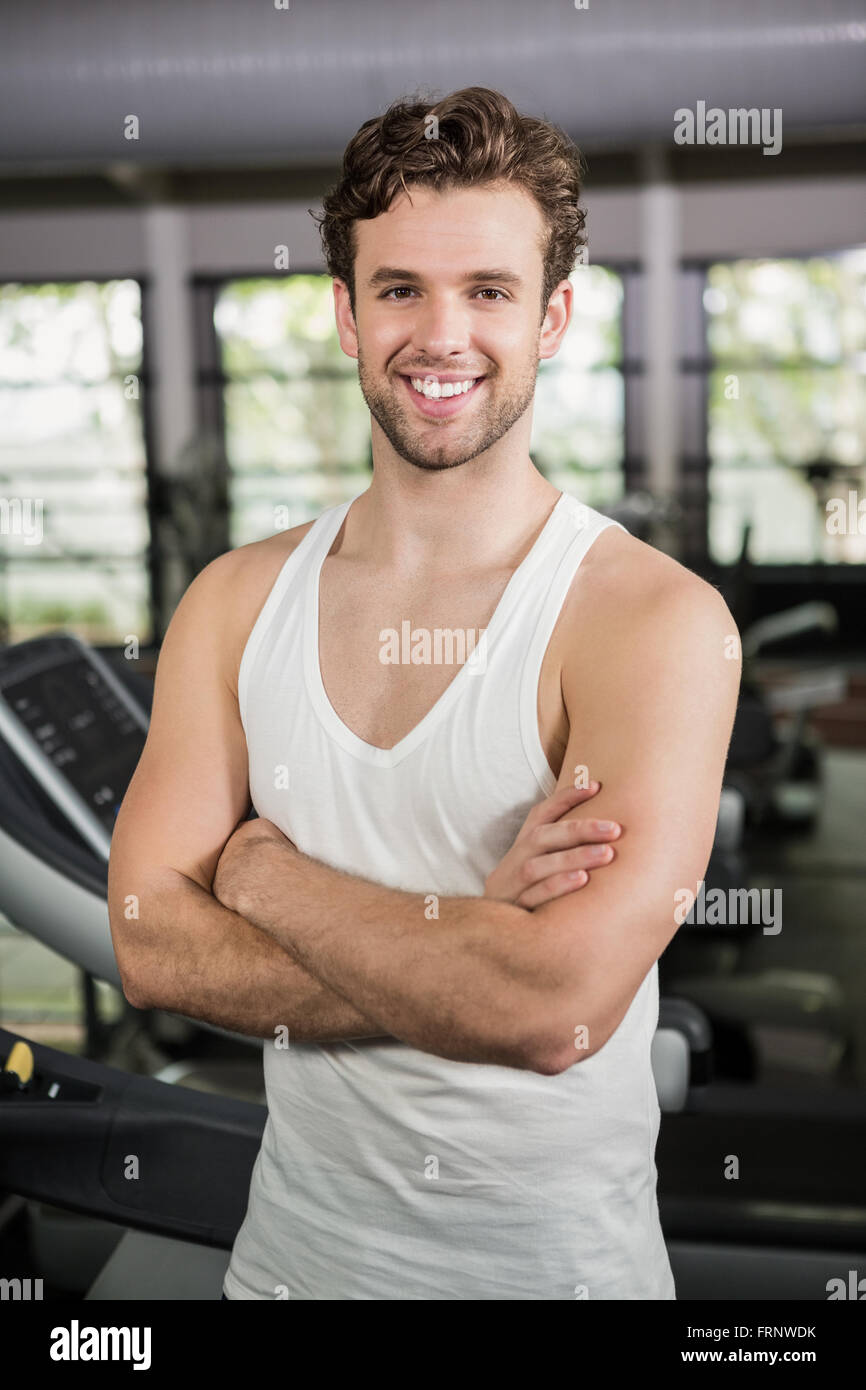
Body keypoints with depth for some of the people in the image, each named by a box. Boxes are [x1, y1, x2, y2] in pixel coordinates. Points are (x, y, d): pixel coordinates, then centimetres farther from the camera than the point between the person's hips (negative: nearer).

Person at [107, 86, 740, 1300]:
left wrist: (263, 868, -15)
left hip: (559, 1255, -3)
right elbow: (152, 946, -10)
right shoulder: (235, 602, -4)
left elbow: (560, 1004, -27)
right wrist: (473, 928, -21)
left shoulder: (657, 620, -18)